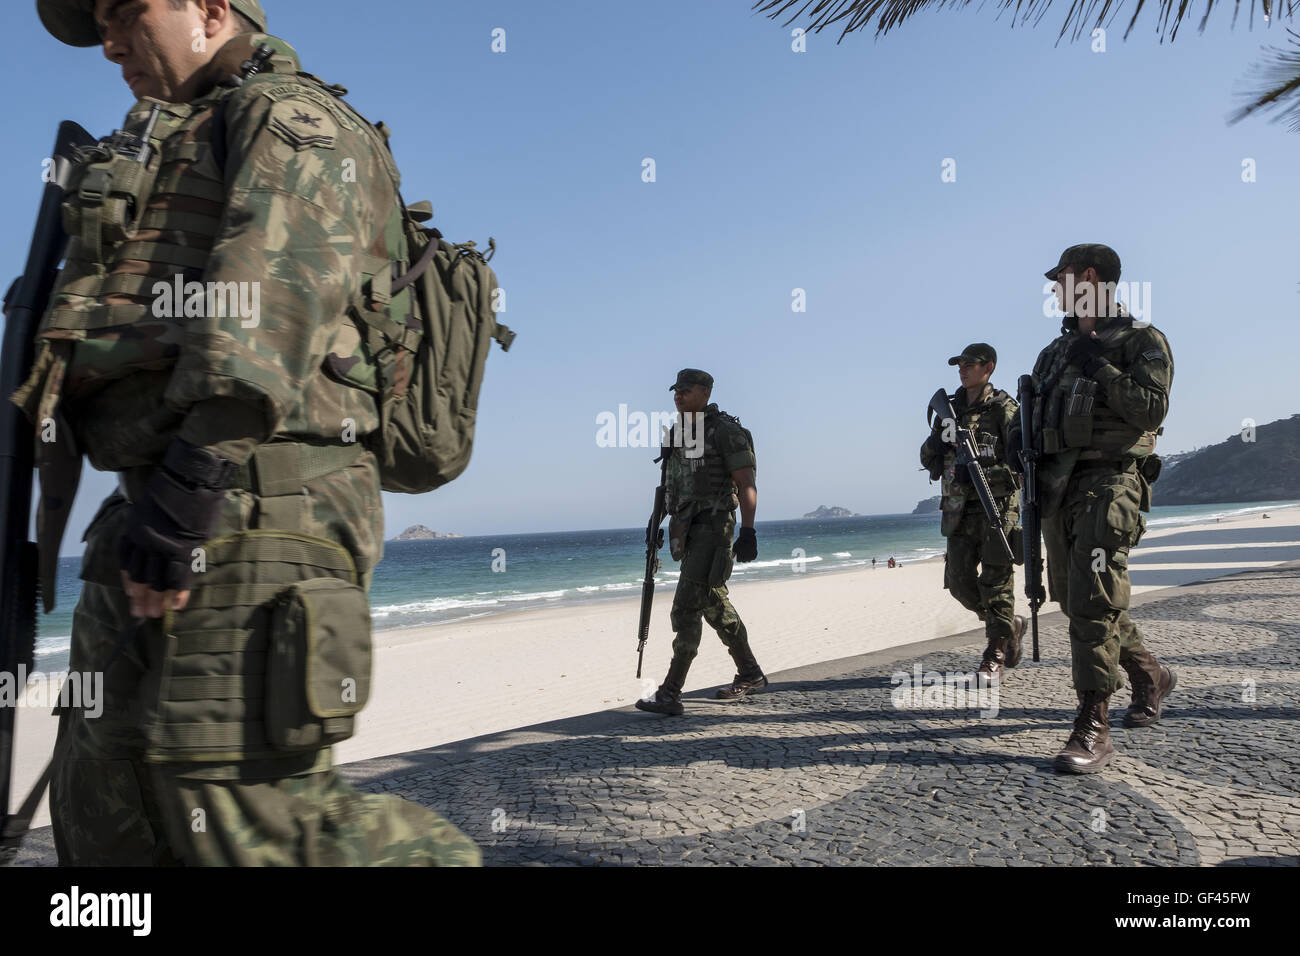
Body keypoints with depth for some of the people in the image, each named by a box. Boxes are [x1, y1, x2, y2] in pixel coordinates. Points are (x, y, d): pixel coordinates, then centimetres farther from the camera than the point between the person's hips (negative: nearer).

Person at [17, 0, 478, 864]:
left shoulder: (292, 118, 3)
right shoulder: (179, 152, 33)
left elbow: (274, 292, -15)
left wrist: (192, 478, -24)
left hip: (247, 514, -10)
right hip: (150, 532, 10)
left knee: (252, 826, -13)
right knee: (103, 818, 10)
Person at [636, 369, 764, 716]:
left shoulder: (725, 430, -9)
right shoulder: (680, 433, 15)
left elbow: (747, 485, -13)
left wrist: (748, 532, -21)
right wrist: (663, 526, 18)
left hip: (713, 527, -9)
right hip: (688, 528, 9)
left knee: (686, 606, -14)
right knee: (715, 605, 15)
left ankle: (670, 694, -12)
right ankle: (750, 675, 29)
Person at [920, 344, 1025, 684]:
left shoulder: (1005, 409, -5)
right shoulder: (950, 408, 13)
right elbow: (928, 459, 15)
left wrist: (980, 474, -23)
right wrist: (937, 441, -6)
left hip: (997, 506, -6)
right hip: (959, 509, 6)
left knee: (995, 582, -4)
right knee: (960, 582, 5)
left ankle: (996, 655, 8)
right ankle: (1009, 625, 29)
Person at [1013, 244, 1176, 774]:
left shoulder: (1142, 341, -2)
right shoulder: (1058, 348, 20)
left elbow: (1151, 411, -13)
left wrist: (1101, 368, -16)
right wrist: (1024, 434, 6)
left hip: (1110, 481, -8)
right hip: (1058, 483, 8)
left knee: (1092, 599, -17)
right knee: (1078, 597, 13)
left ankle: (1093, 727, -13)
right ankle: (1150, 675, 36)